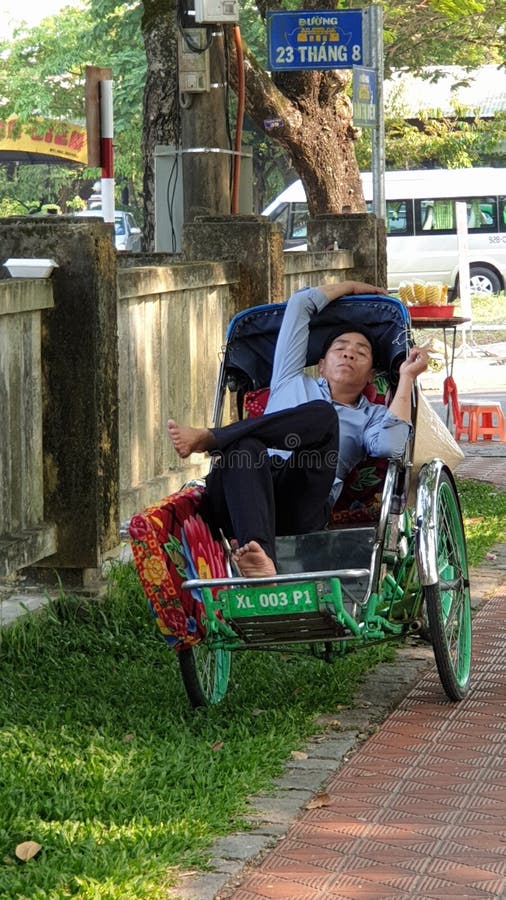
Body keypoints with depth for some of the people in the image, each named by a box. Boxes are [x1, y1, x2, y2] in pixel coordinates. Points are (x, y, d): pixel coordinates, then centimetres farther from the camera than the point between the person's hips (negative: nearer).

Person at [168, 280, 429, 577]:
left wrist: (407, 377, 12)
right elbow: (301, 302, 36)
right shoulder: (293, 382, 34)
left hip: (300, 509, -1)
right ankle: (261, 561, -58)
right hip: (242, 499, 2)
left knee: (322, 414, -25)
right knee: (246, 446, -37)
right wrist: (353, 287, 47)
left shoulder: (371, 417, 29)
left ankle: (208, 439, -27)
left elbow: (390, 446, 3)